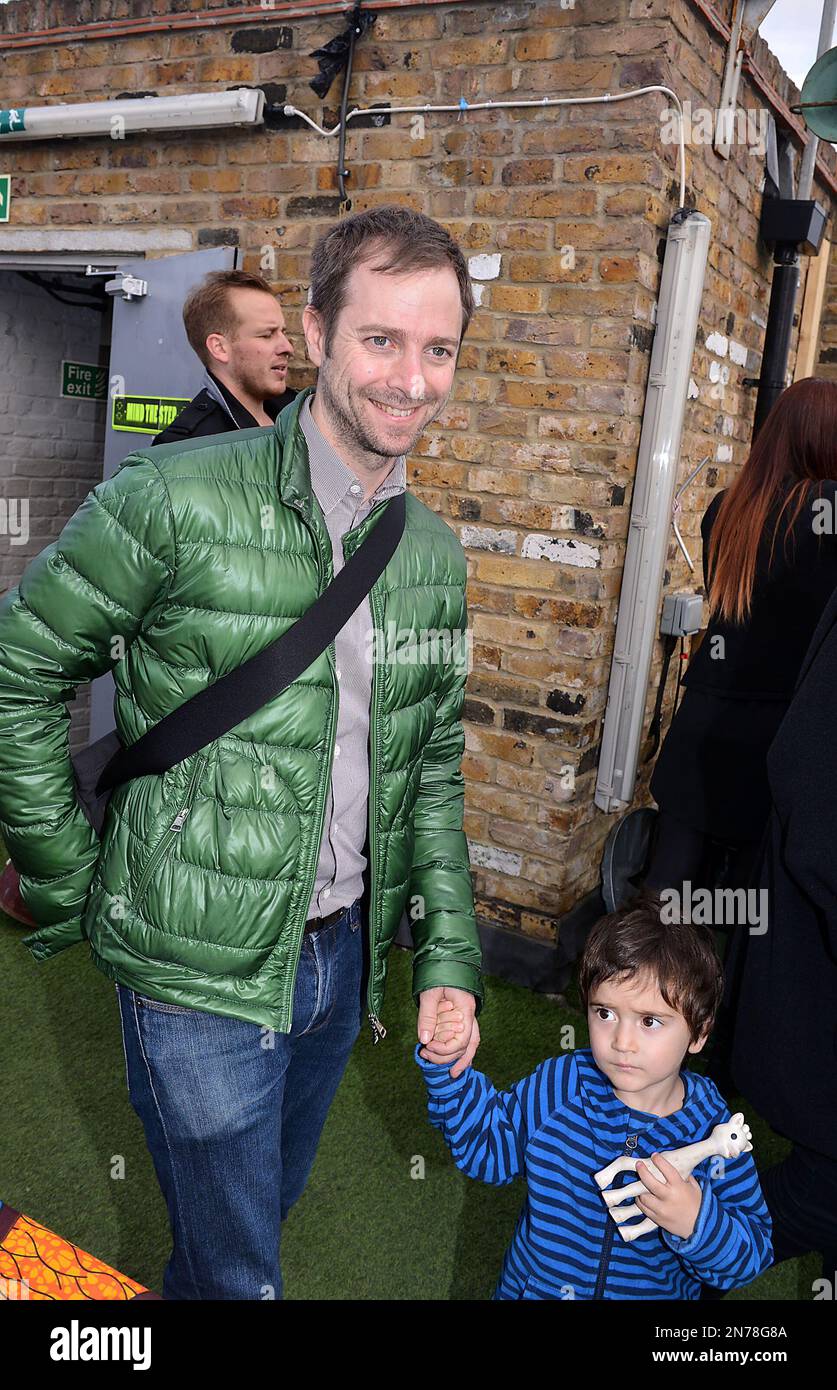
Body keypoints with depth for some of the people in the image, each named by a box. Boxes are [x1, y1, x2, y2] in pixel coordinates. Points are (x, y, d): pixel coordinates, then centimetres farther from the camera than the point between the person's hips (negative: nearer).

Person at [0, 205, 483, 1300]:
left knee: (273, 1200, 29)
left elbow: (433, 767, 7)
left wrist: (451, 952, 1)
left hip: (342, 954, 6)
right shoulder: (175, 500, -18)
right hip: (199, 974, -5)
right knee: (234, 1269, 14)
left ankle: (194, 1279, 58)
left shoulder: (435, 552, 1)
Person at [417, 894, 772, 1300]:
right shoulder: (557, 1085, -19)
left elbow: (749, 1258, -18)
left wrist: (697, 1223, -38)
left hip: (658, 1291, -1)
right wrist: (450, 1070, -21)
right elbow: (485, 1145, -6)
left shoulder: (714, 1134, -24)